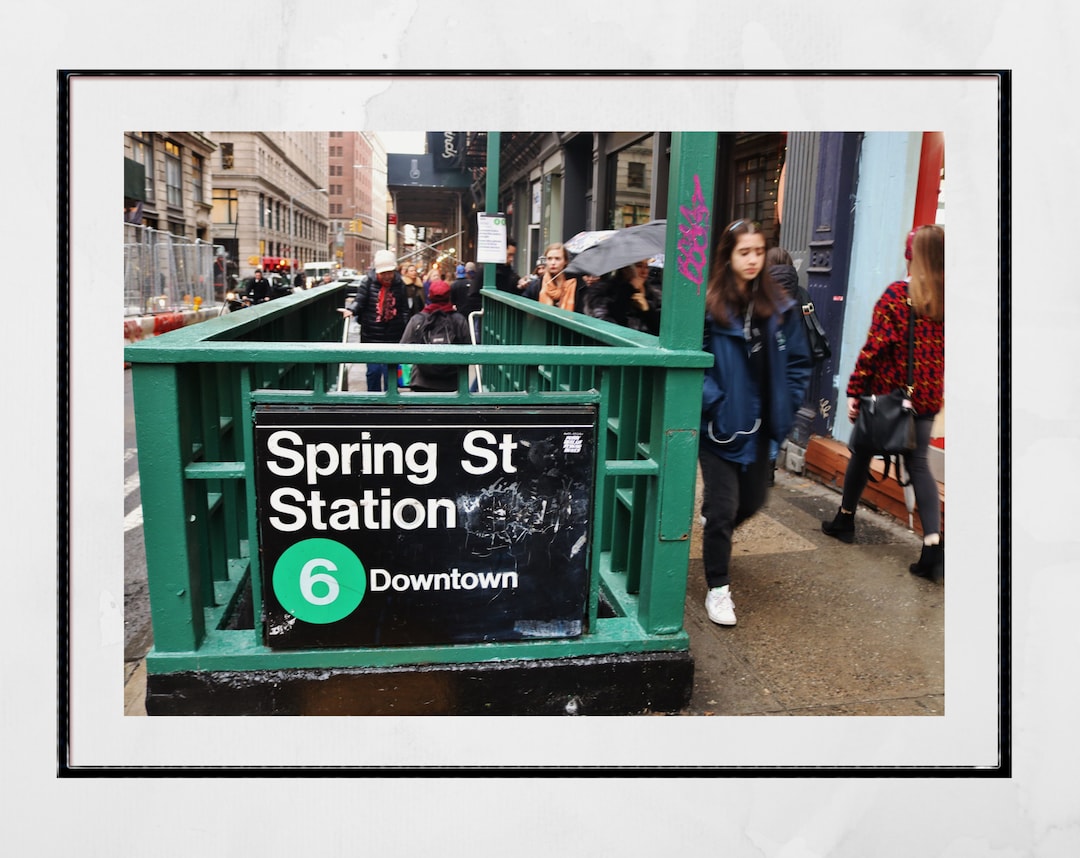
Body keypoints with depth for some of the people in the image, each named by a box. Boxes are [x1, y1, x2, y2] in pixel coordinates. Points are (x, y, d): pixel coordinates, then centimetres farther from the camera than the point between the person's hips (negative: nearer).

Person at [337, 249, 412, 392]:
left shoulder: (399, 285, 2)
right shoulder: (367, 282, -4)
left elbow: (404, 309, 6)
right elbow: (360, 301, -6)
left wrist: (405, 332, 4)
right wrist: (351, 310, -28)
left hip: (393, 337, 1)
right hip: (371, 336, -1)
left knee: (390, 372, 4)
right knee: (373, 370, 2)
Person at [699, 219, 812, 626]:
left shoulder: (780, 307, 3)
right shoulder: (708, 305, -12)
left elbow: (798, 360, 9)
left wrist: (785, 406, 0)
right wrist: (713, 403, -18)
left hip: (760, 425, 5)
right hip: (720, 425, -5)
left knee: (752, 500, 18)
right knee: (722, 508, 0)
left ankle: (716, 533, 51)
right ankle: (718, 588, 17)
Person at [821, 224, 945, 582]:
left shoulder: (896, 294, -12)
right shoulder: (945, 300, 1)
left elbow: (875, 346, -15)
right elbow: (943, 351, 8)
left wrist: (854, 391, -11)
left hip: (887, 391, -4)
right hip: (926, 397, 4)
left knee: (862, 452, 15)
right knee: (918, 463, 6)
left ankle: (845, 519, 30)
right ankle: (933, 545, -6)